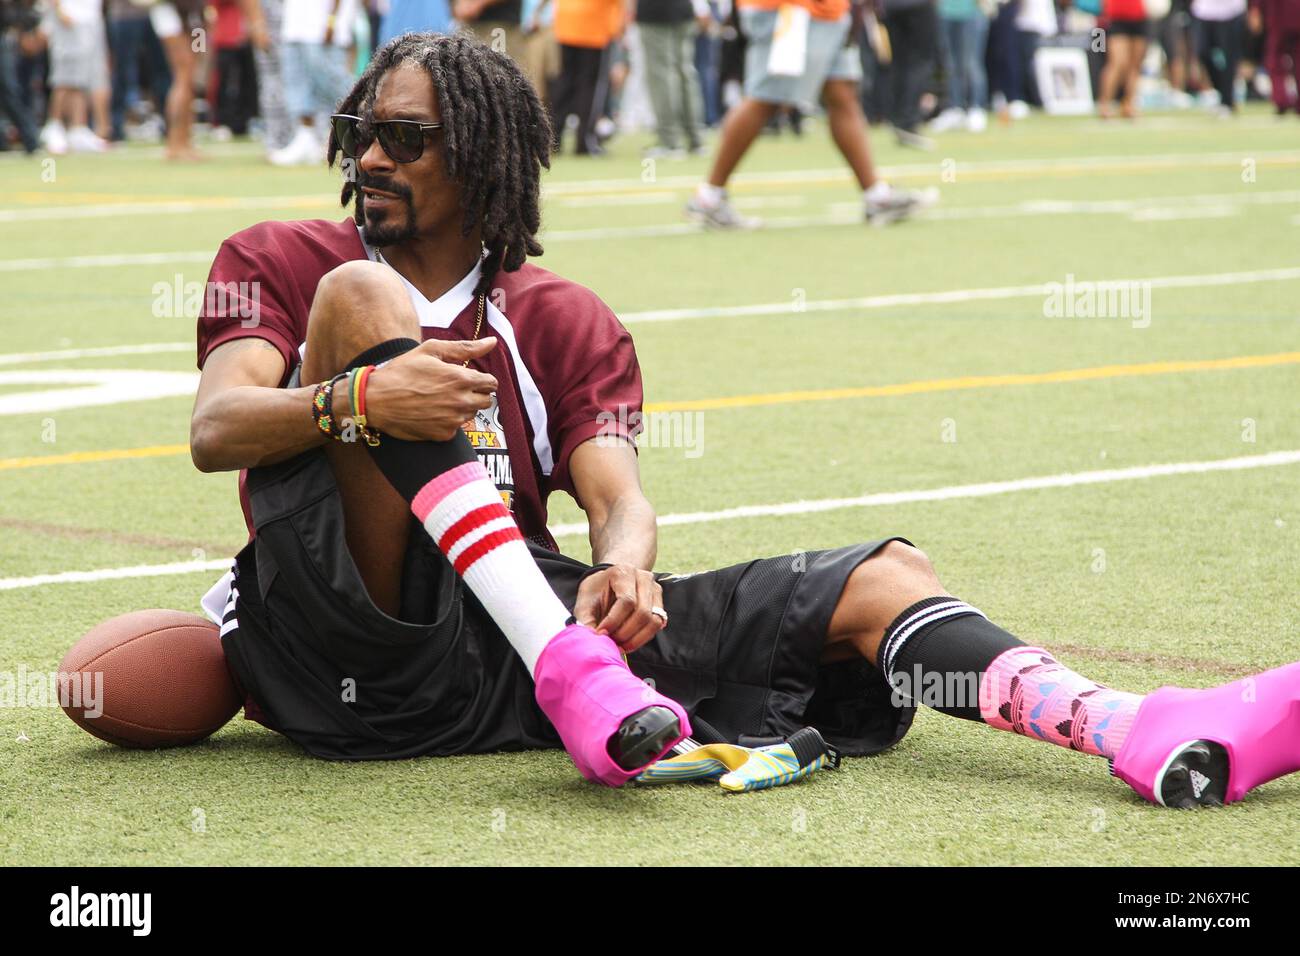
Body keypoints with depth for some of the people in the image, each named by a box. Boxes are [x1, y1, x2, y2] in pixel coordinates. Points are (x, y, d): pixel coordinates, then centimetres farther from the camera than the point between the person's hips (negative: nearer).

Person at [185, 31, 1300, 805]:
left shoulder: (562, 321, 18)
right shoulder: (279, 263, 12)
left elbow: (617, 493, 2)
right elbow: (214, 428, -6)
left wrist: (625, 562, -23)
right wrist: (354, 400, -27)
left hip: (509, 635, 3)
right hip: (350, 660, -3)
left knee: (883, 579, -9)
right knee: (361, 295, -23)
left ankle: (1148, 736, -35)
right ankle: (570, 669, -37)